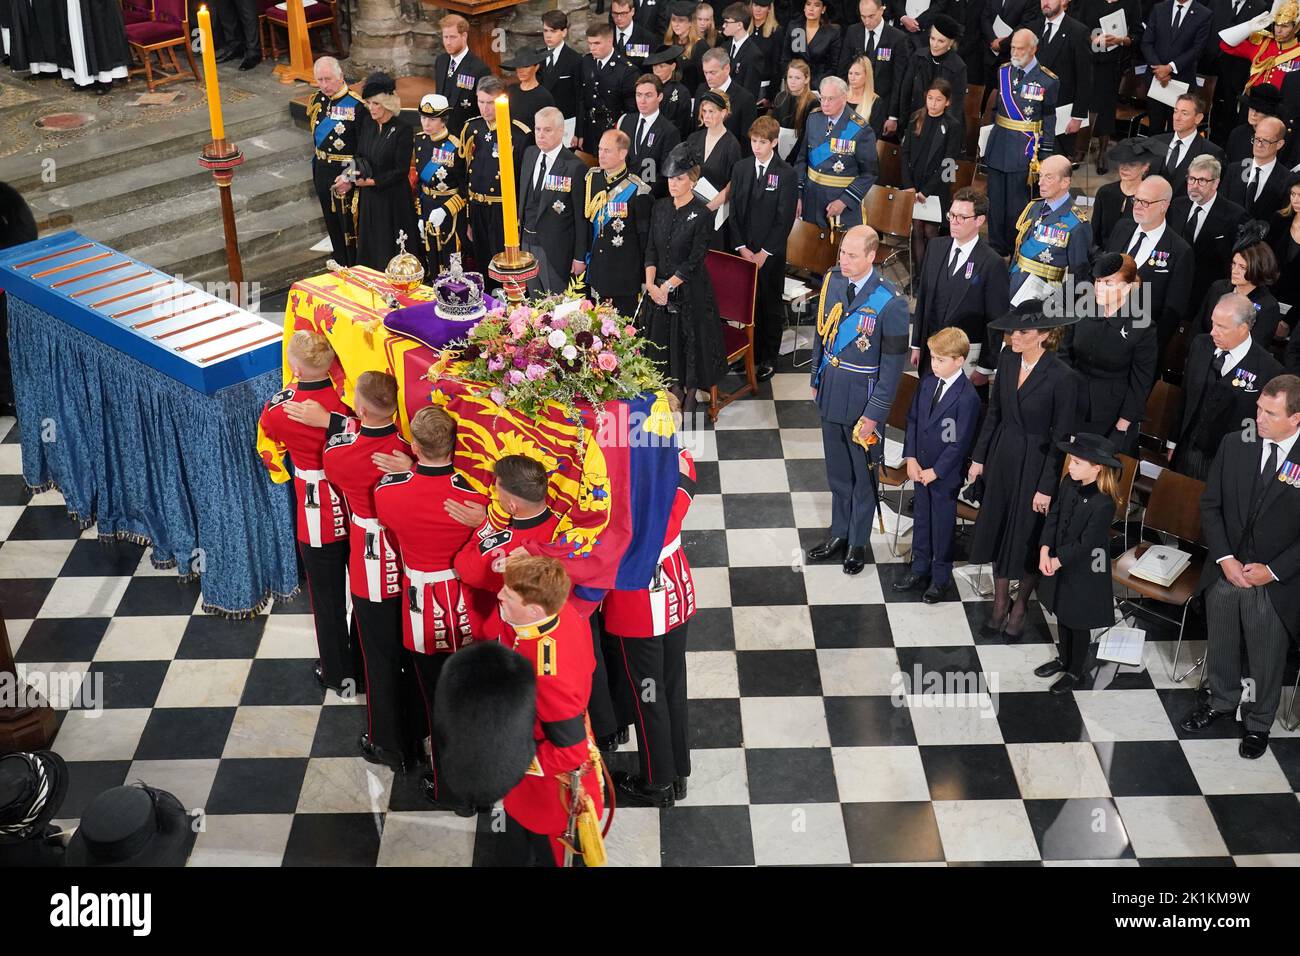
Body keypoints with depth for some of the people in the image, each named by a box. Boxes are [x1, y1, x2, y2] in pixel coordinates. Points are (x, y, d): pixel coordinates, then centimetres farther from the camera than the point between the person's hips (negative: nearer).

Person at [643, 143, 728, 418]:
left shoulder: (702, 214, -14)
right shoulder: (660, 208, 4)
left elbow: (694, 261, -16)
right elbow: (651, 249, 4)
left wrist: (667, 286, -17)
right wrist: (651, 282, -10)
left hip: (691, 290, -5)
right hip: (660, 288, 5)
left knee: (691, 338, 5)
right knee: (664, 339, 13)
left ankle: (691, 394, 23)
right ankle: (675, 387, 32)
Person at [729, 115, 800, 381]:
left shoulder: (786, 174, -9)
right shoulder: (740, 168, 4)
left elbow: (785, 219, -11)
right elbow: (733, 212, 4)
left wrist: (764, 252, -13)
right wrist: (742, 248, -6)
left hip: (771, 253, -3)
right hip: (743, 250, 3)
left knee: (772, 306, 7)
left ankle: (769, 358, 18)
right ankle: (752, 352, 24)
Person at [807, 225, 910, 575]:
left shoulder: (890, 302, -22)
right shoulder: (832, 280, -5)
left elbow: (893, 365, -17)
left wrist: (874, 413, -15)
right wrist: (816, 380, 13)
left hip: (863, 397, -5)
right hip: (831, 389, 5)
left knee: (862, 473, 13)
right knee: (837, 471, 20)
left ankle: (858, 542, 31)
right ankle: (840, 534, 38)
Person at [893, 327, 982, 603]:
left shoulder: (967, 397, -22)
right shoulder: (927, 383, -2)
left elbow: (960, 442, -19)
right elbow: (913, 419, 5)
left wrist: (935, 471, -15)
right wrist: (911, 458, -3)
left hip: (946, 473, -6)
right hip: (921, 467, 6)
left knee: (942, 524, 9)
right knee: (921, 518, 20)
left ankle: (941, 577, 26)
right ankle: (920, 569, 36)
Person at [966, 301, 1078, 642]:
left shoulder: (1061, 377, -21)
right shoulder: (1007, 358, -5)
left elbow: (1061, 437, -15)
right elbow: (994, 411, 6)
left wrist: (1047, 487, -13)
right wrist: (979, 457, 8)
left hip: (1035, 463, -5)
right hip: (1002, 455, 6)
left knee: (1027, 537, 10)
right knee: (996, 529, 15)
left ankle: (1020, 607, 32)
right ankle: (1000, 604, 33)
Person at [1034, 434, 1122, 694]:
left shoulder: (1103, 504, -30)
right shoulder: (1068, 483, -9)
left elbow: (1086, 543, -25)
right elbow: (1054, 516, -3)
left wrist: (1058, 561, -16)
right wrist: (1045, 551, -13)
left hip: (1085, 572, -7)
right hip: (1059, 564, 7)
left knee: (1079, 622, 12)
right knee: (1062, 614, 24)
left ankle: (1076, 673, 31)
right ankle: (1063, 659, 46)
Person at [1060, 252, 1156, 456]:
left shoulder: (1143, 327, -16)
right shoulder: (1084, 310, -5)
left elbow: (1140, 382, -9)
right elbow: (1065, 353, 8)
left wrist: (1123, 424, -8)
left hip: (1114, 415, -3)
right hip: (1074, 407, 4)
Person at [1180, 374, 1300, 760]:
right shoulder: (1234, 445, -7)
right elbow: (1210, 505, 1)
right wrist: (1225, 559, -9)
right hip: (1226, 571, 3)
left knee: (1266, 660, 15)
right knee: (1221, 647, 23)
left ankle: (1258, 722, 39)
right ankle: (1221, 702, 48)